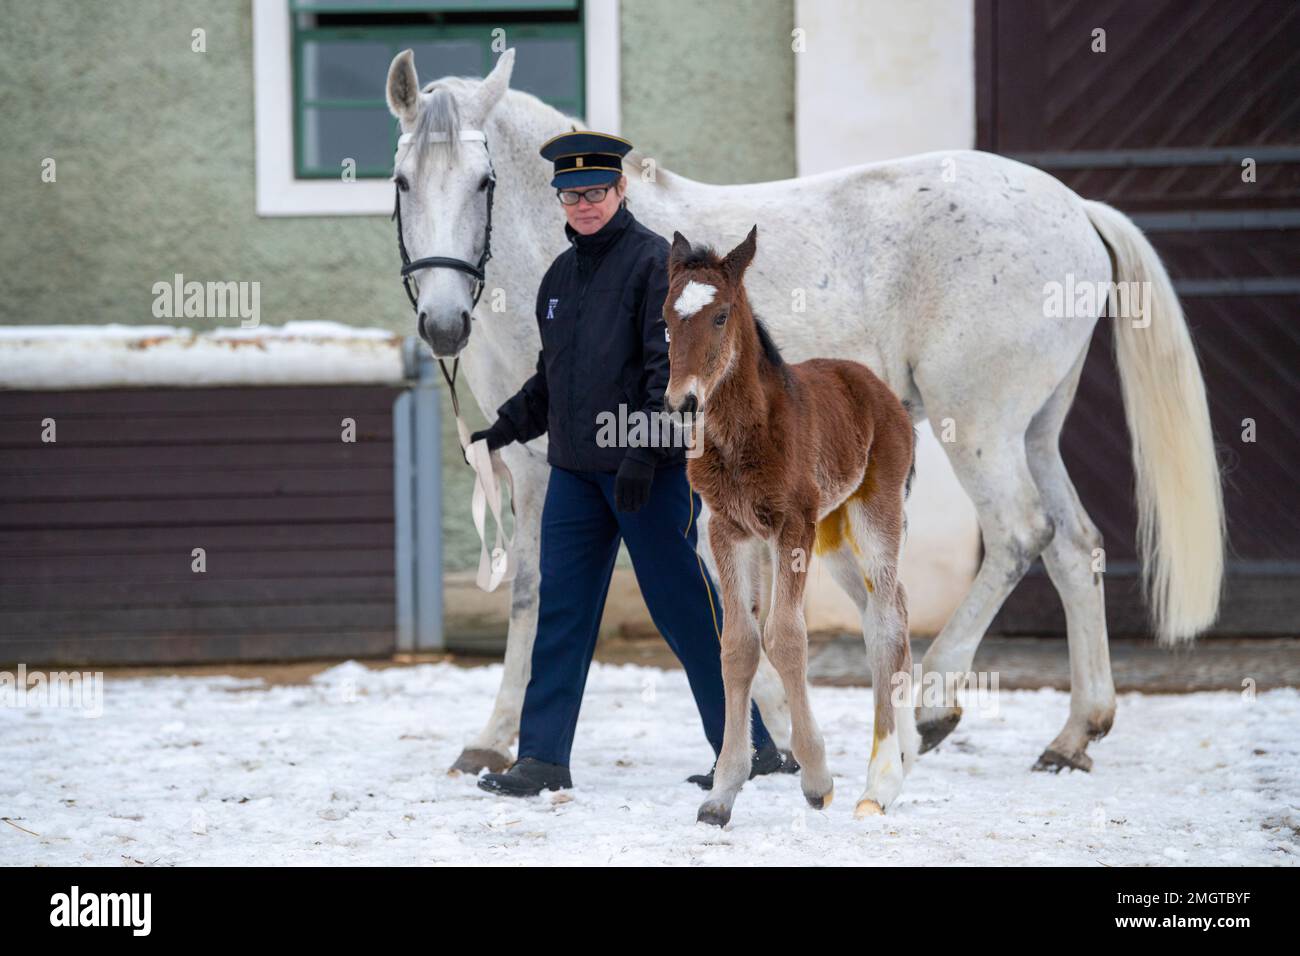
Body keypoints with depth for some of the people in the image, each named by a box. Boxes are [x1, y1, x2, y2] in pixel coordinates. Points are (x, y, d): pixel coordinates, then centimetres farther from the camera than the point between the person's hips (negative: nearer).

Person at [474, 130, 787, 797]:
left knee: (681, 605, -2)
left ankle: (751, 745, 8)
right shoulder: (561, 274, 15)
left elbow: (672, 367, -15)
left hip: (652, 469, -7)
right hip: (574, 468, 7)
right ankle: (542, 759, 5)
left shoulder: (655, 262, -8)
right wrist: (510, 426, 13)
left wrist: (645, 449, -22)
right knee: (561, 609, 3)